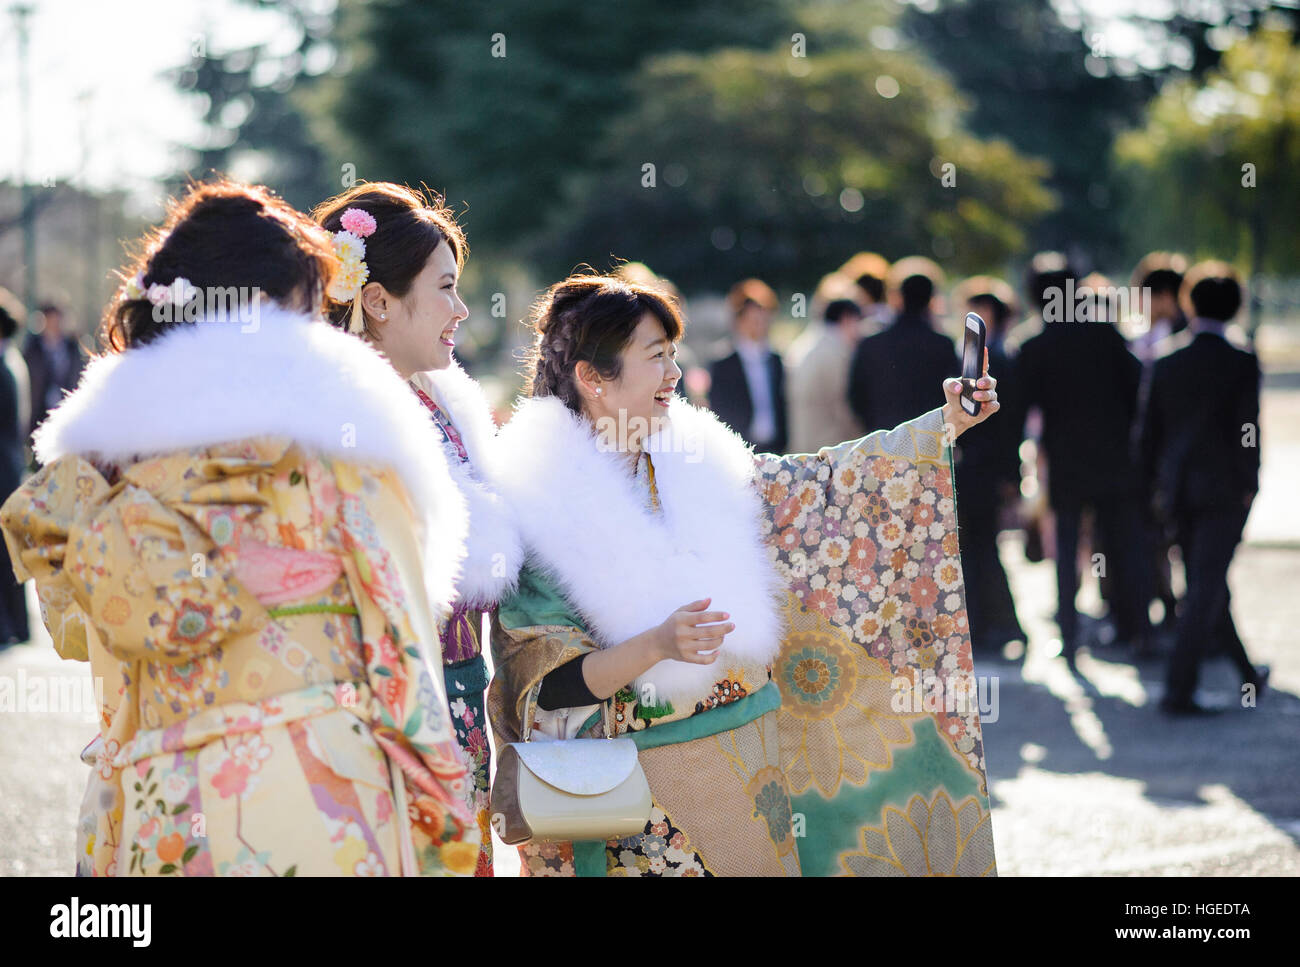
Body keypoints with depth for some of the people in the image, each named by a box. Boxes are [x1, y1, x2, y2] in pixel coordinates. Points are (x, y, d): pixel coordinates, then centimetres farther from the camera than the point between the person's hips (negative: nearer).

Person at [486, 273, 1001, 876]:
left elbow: (823, 485, 12)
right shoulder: (540, 509, -13)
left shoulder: (695, 463, 5)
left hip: (753, 764, 6)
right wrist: (657, 645, -27)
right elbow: (545, 684, -15)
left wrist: (944, 424, 8)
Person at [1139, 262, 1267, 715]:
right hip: (1224, 490, -5)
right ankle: (1178, 689, -9)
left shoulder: (1167, 366, 3)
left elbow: (1150, 432, 7)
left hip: (1179, 491, 5)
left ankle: (1249, 675, 31)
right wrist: (1249, 484, -2)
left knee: (1208, 587, 16)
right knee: (1206, 590, -3)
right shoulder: (1242, 364, -10)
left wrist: (1157, 486, 17)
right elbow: (1247, 430, -13)